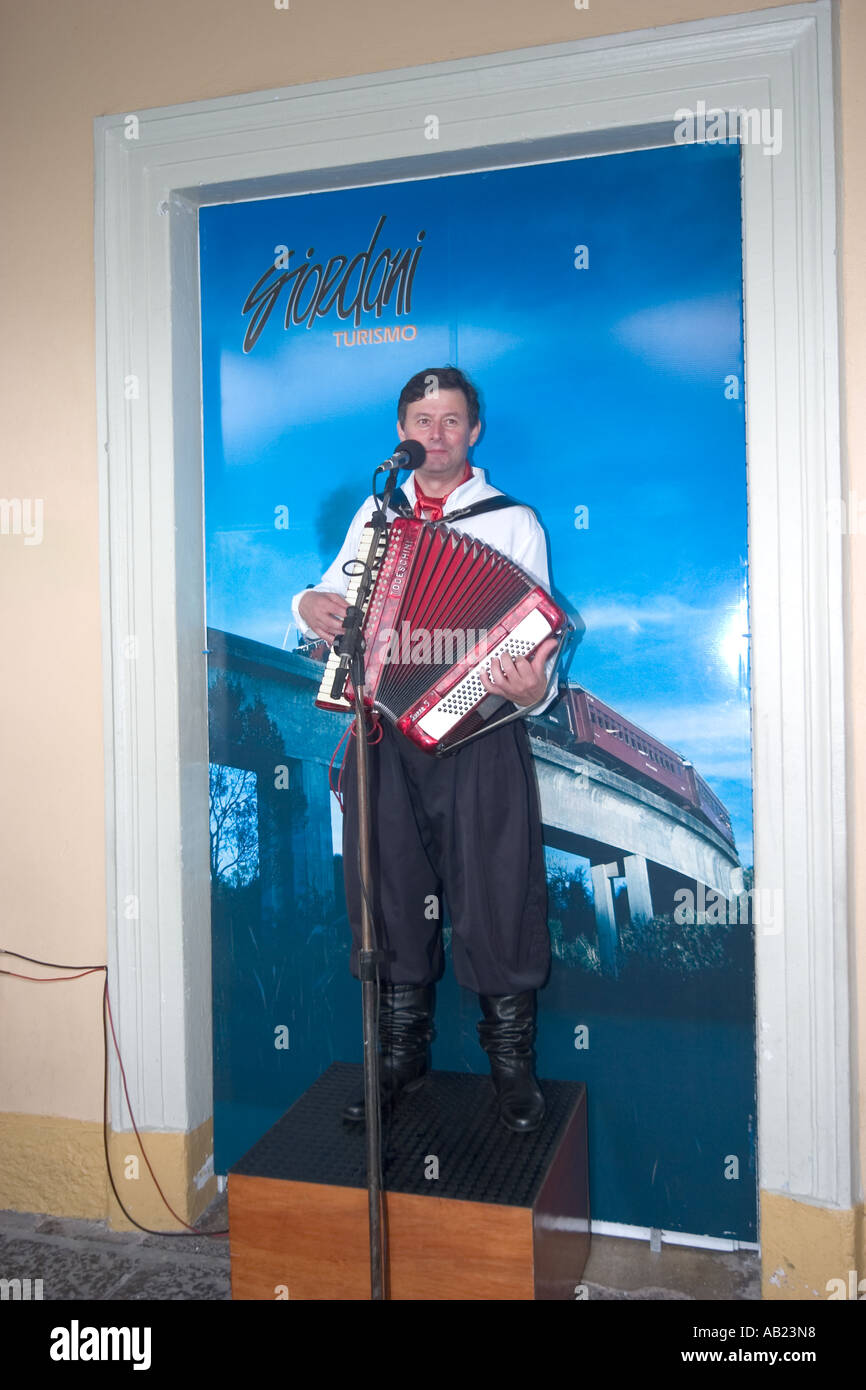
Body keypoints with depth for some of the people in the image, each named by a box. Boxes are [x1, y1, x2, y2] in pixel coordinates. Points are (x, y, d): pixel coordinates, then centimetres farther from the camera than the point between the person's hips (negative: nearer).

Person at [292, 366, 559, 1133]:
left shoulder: (513, 521, 3)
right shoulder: (375, 514, 15)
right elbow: (333, 588, 24)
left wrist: (532, 686, -26)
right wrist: (312, 606, 0)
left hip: (476, 732, -3)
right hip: (382, 730, 4)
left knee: (495, 898, 1)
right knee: (391, 900, 11)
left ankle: (513, 1062, 22)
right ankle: (401, 1056, 29)